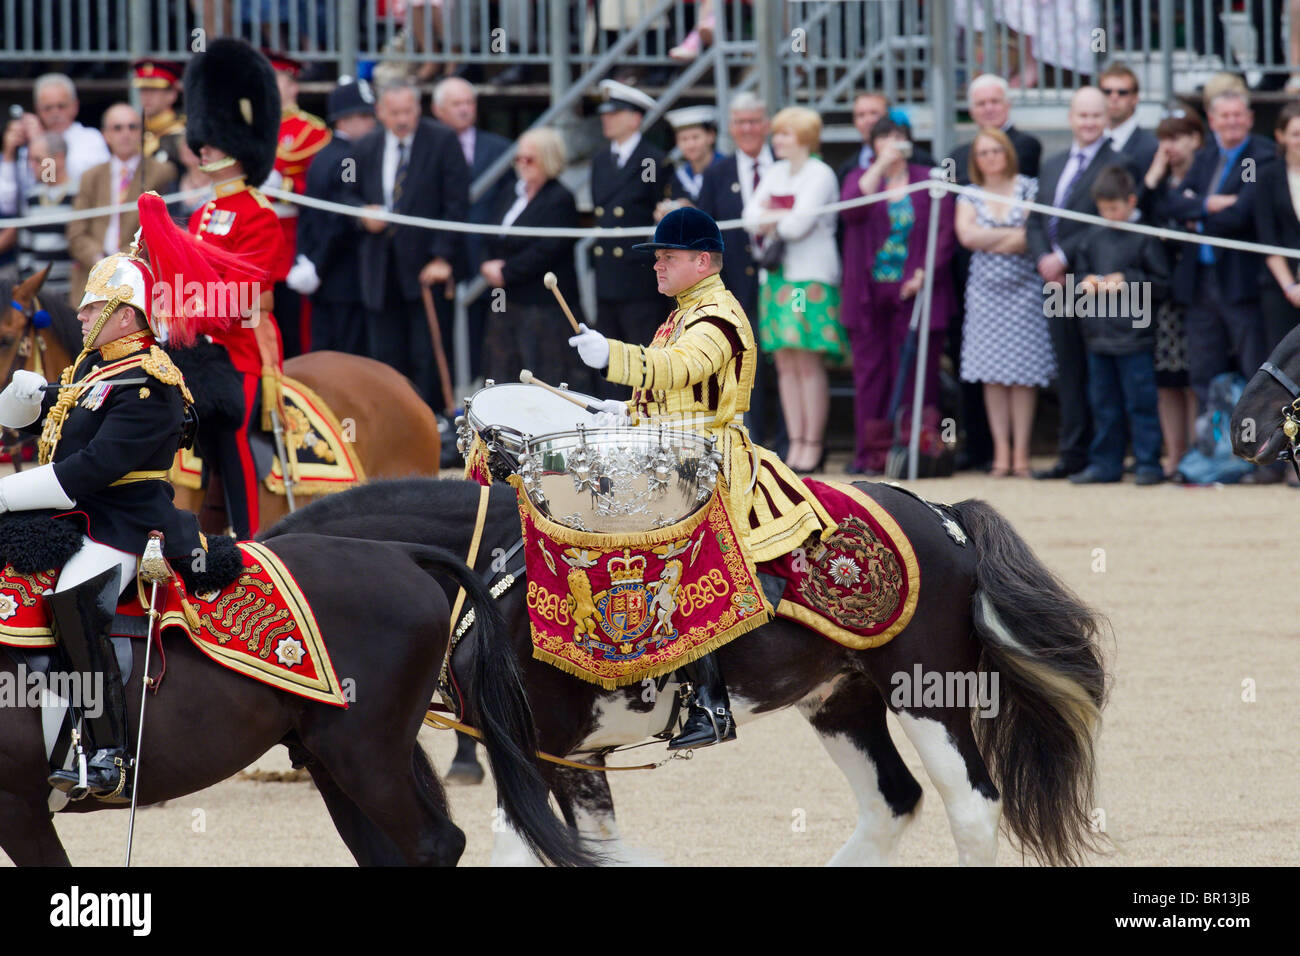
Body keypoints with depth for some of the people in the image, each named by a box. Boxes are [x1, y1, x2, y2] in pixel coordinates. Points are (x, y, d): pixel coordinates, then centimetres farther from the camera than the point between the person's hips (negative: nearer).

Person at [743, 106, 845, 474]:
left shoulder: (820, 175, -6)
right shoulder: (775, 174, 16)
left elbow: (800, 223, -15)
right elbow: (751, 216, 7)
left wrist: (769, 221, 0)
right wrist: (781, 217, -10)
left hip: (812, 276, -7)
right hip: (777, 275, 7)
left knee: (809, 362, -8)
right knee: (785, 363, 4)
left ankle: (813, 445, -5)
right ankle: (796, 442, 7)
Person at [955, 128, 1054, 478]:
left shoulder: (1028, 189, 3)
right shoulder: (970, 197, 10)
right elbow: (966, 235, -6)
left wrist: (989, 242, -6)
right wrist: (1013, 234, -8)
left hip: (1023, 288, -2)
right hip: (985, 290, 2)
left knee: (1023, 375, -3)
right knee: (992, 375, -1)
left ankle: (1020, 452, -1)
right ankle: (1001, 452, 3)